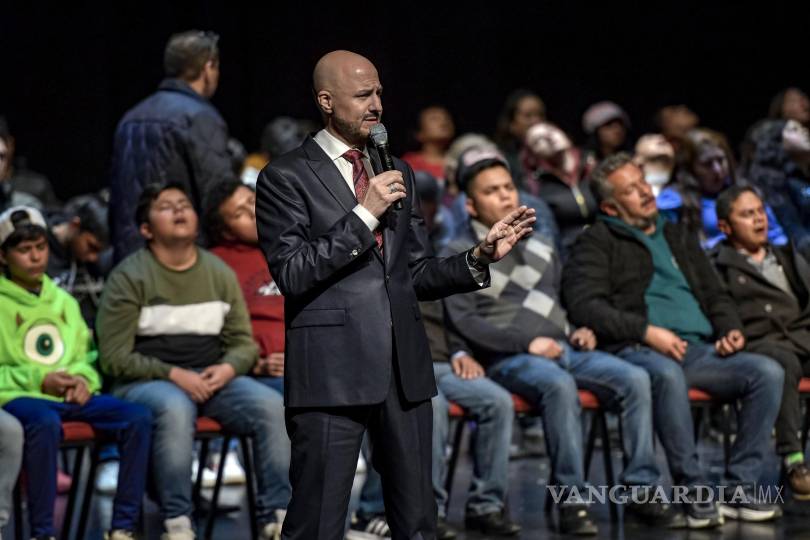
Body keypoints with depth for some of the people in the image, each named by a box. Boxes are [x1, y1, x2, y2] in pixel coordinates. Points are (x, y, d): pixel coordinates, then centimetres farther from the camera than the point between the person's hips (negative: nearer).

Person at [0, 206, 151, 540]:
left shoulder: (63, 301, 23)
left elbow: (86, 355, 24)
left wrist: (84, 379, 0)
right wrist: (39, 380, -12)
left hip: (71, 397, 5)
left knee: (138, 417, -20)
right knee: (45, 423, -41)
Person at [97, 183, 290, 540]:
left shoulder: (219, 273, 13)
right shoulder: (129, 277, -2)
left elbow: (243, 342, 16)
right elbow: (114, 358, -6)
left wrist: (228, 368, -8)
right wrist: (173, 375, -16)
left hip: (212, 378, 4)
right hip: (145, 381, -4)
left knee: (270, 405, -22)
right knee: (174, 408, -39)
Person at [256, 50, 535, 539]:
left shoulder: (398, 173, 17)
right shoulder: (287, 177, -1)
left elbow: (417, 274, 17)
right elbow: (292, 274, -11)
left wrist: (480, 258, 2)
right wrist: (363, 215, -15)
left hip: (405, 369, 6)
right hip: (332, 371, -5)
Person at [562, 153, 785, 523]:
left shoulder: (677, 238, 28)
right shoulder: (596, 243, 8)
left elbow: (714, 295, 30)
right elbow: (584, 306, -7)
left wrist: (730, 329, 7)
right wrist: (646, 331, -16)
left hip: (701, 350, 6)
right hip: (636, 352, -6)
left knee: (768, 372, -18)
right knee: (667, 374, -41)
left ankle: (740, 489, -17)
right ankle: (693, 491, -33)